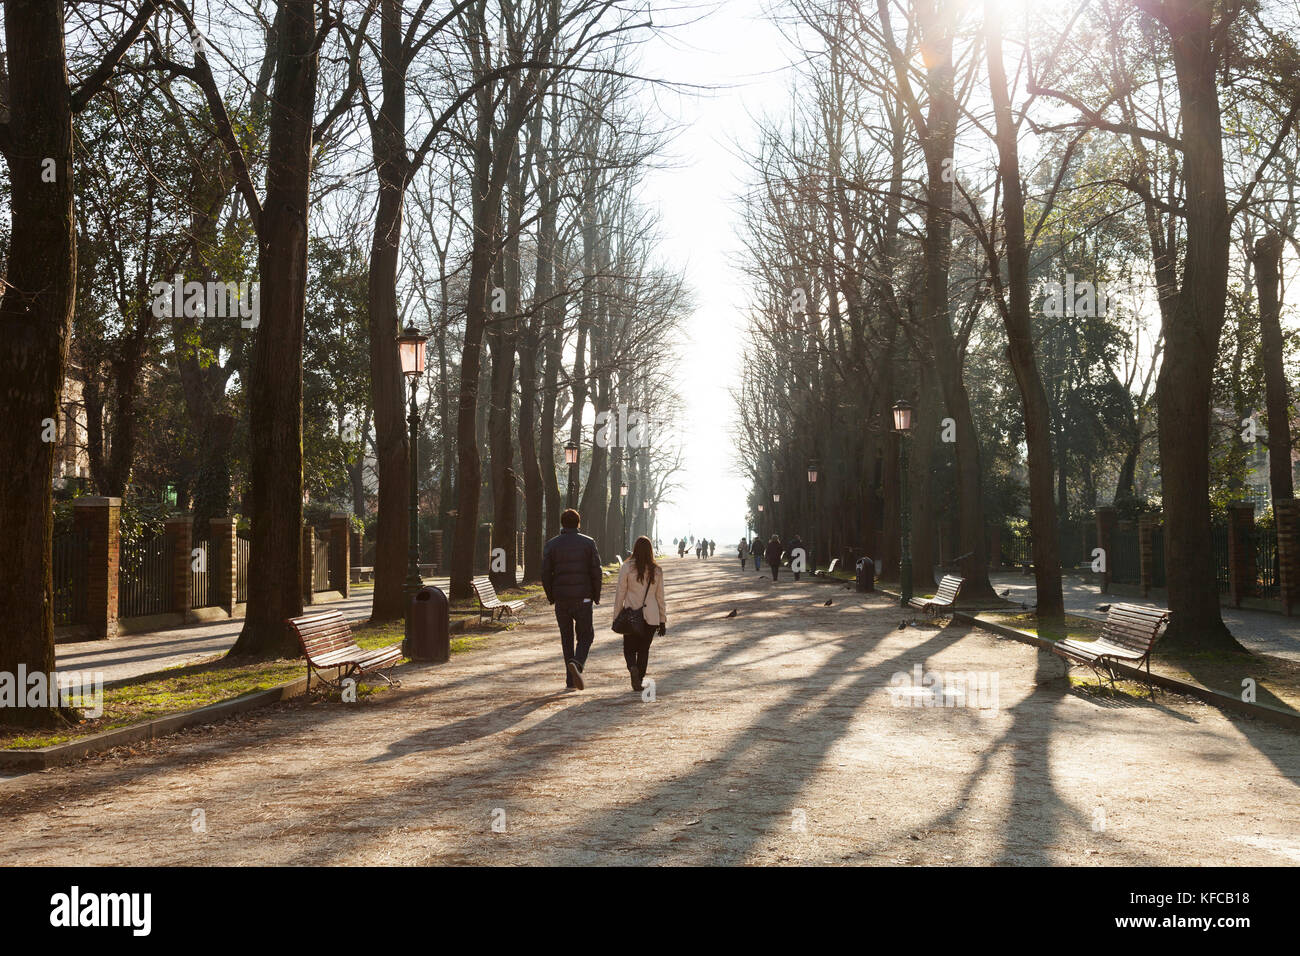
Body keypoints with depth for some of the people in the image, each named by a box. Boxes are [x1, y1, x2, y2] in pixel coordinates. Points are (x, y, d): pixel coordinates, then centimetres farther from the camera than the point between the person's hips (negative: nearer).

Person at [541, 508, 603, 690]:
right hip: (582, 598, -2)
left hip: (560, 599, 2)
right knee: (586, 636, 8)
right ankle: (577, 663, -21)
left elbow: (546, 573, -1)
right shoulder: (588, 543, -1)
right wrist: (596, 596, 7)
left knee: (566, 638, 12)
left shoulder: (551, 545, 2)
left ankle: (571, 679, 10)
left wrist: (551, 597, 10)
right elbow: (596, 572, -4)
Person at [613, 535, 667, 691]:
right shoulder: (657, 570, 0)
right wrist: (663, 620, 12)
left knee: (629, 649, 10)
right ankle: (639, 679, 9)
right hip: (651, 617, 2)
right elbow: (660, 597, 5)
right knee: (644, 649, 13)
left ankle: (633, 668, -19)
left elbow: (620, 594, -4)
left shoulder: (627, 567, -7)